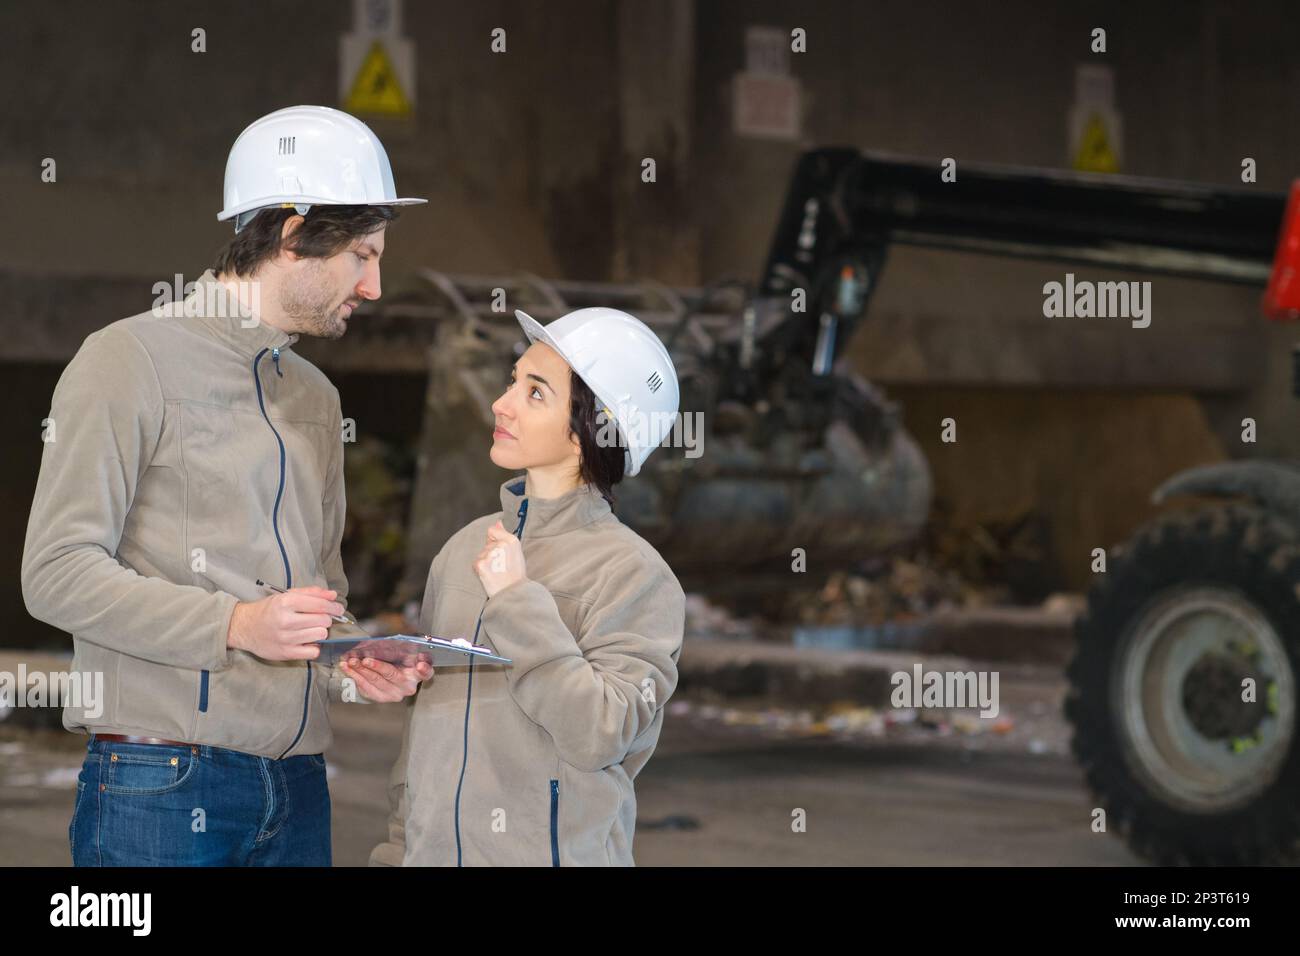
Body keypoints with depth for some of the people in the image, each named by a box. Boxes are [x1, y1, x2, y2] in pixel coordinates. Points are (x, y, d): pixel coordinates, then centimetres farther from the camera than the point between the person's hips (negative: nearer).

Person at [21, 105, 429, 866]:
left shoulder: (316, 398, 20)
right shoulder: (132, 360, -3)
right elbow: (57, 572, -11)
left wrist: (357, 663, 2)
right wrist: (236, 625, -19)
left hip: (297, 788, 7)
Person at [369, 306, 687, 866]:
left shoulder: (634, 573, -11)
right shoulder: (467, 547, 5)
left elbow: (598, 736, -20)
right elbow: (424, 720, 11)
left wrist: (518, 603, -20)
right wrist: (399, 850, 10)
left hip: (552, 851, -5)